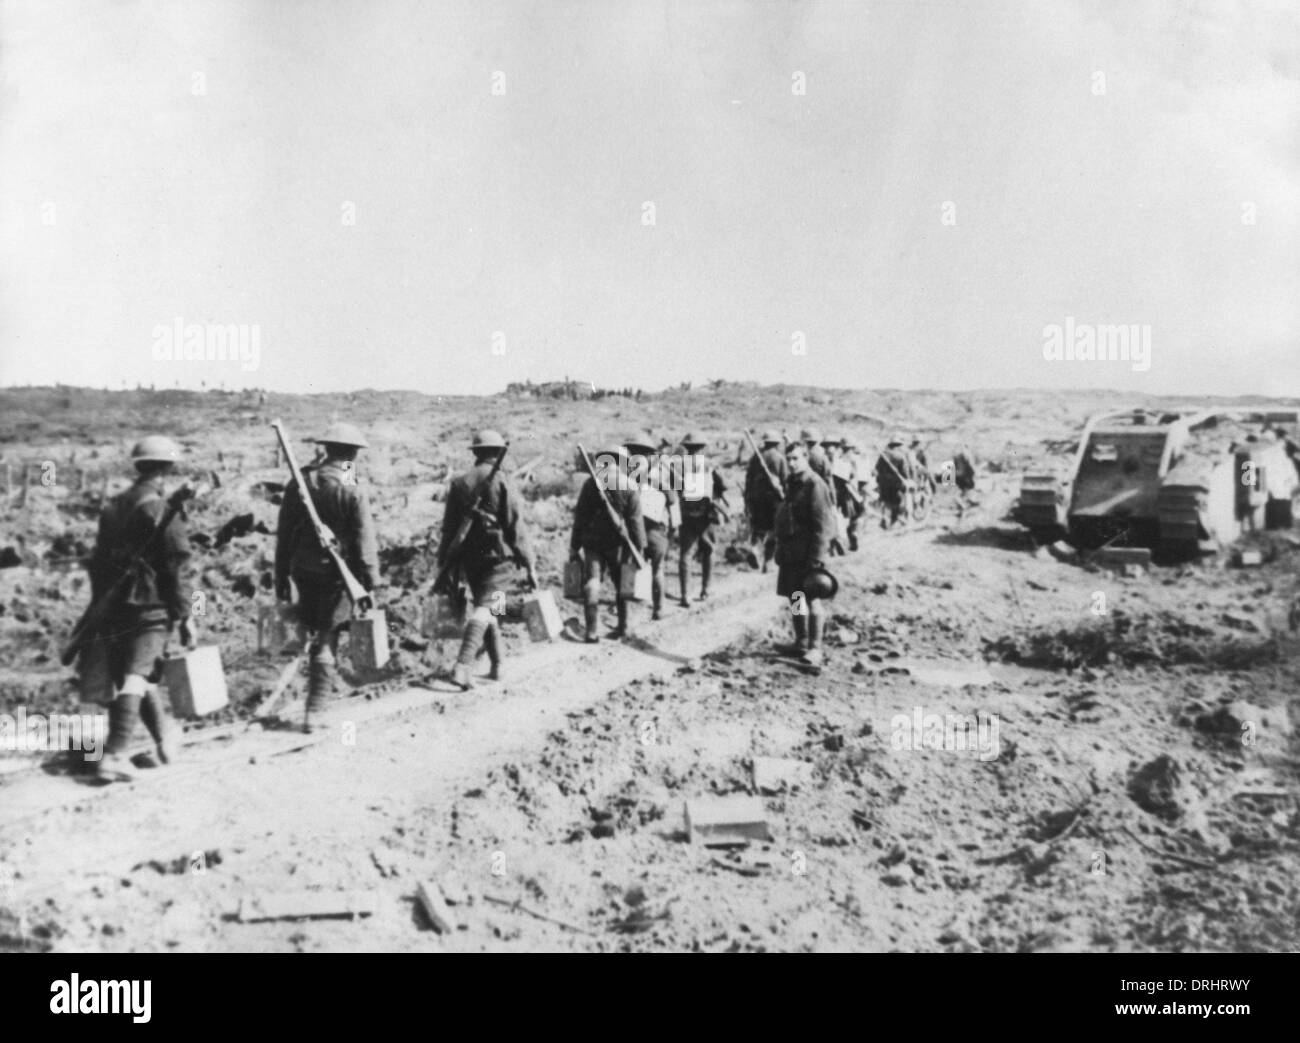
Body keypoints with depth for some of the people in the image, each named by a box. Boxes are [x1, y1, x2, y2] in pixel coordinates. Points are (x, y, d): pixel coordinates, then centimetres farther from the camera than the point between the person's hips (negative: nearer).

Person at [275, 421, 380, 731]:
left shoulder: (299, 483, 0)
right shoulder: (352, 492, -14)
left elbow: (283, 534, 5)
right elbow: (364, 545, -13)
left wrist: (281, 577, 13)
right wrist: (370, 585, -5)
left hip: (303, 571, 4)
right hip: (336, 574, -4)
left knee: (317, 630, 23)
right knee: (326, 638, 3)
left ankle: (329, 678, 40)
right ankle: (314, 710, 2)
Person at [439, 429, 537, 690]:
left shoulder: (458, 483, 5)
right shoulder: (500, 482, -8)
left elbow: (448, 529, 7)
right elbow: (516, 528, -9)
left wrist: (445, 566, 13)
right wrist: (529, 564, -5)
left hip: (468, 559, 5)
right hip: (497, 557, -5)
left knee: (485, 610, 19)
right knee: (484, 610, -8)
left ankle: (497, 666, 26)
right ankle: (462, 666, -24)